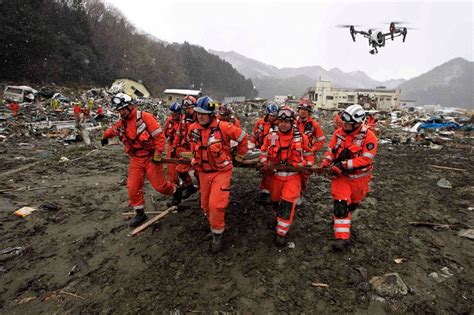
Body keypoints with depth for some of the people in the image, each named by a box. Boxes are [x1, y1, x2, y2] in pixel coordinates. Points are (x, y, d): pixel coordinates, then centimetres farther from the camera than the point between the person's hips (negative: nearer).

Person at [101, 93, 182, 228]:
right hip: (136, 159, 6)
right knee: (133, 187, 2)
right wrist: (105, 137, 46)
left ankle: (176, 191, 30)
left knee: (159, 185, -1)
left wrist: (158, 154, -18)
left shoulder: (145, 117, -16)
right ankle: (140, 213, 20)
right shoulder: (121, 123, 5)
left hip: (151, 157, -5)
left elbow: (159, 136, -16)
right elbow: (111, 131, 30)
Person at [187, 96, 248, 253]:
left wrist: (239, 156, 4)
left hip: (221, 171, -5)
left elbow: (243, 137, -6)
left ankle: (217, 234, 12)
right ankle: (216, 224, 42)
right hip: (203, 172, 6)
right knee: (206, 205, 15)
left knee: (216, 205, -11)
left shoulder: (223, 127, -19)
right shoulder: (193, 129, -3)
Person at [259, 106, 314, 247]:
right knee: (275, 201, 19)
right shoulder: (271, 136, -5)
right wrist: (264, 163, -9)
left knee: (287, 204, -9)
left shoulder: (301, 137, -7)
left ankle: (281, 233, 5)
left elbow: (308, 154, 7)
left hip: (293, 176, -2)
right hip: (275, 174, 3)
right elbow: (264, 152, 8)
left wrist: (308, 165, -4)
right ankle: (281, 219, 50)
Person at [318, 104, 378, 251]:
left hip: (359, 177, -1)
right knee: (340, 205, -9)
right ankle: (342, 237, -2)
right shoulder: (339, 132, -6)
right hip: (341, 175, 1)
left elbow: (366, 159, -24)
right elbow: (331, 150, 4)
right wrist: (325, 162, -14)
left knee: (352, 204, 21)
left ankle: (343, 221, 51)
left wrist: (344, 165, -29)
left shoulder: (368, 136, -19)